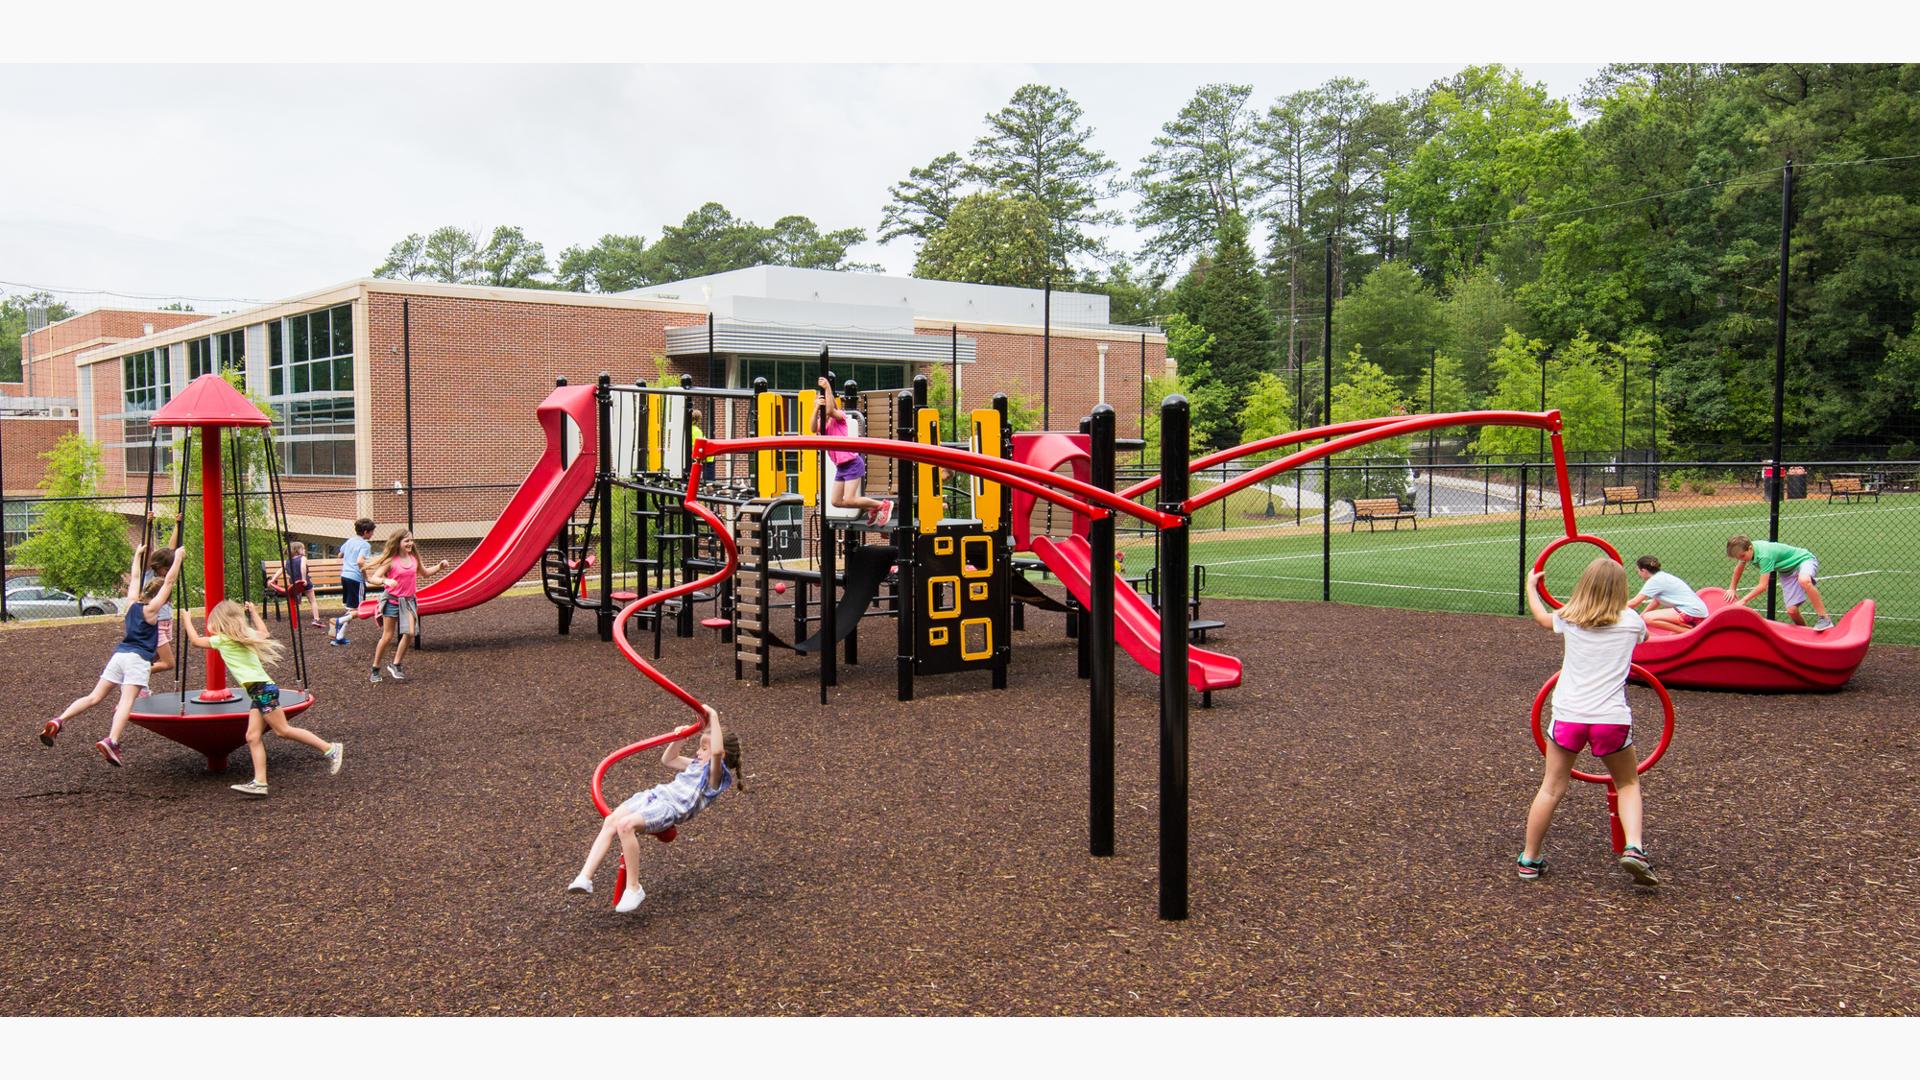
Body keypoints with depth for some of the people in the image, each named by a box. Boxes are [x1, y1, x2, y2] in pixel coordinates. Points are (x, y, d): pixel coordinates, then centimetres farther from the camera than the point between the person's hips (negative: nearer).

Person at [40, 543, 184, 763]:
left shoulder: (132, 603, 15)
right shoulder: (151, 609, -2)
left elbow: (135, 578, 29)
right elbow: (168, 582, -5)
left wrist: (138, 554, 40)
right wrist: (178, 558, 3)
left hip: (119, 654, 7)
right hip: (138, 659, -7)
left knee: (95, 697, 9)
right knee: (127, 701, -17)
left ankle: (59, 721, -3)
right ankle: (111, 741, -33)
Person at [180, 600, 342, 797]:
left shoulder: (223, 640, -6)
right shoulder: (247, 634, 15)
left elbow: (195, 641, 7)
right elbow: (264, 632, 38)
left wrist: (187, 620, 22)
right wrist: (254, 612, 50)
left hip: (262, 690, -9)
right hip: (258, 693, 9)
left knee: (283, 730, -7)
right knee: (253, 737, 2)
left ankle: (331, 749, -5)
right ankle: (259, 783, -4)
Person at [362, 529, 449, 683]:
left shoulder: (414, 558, 3)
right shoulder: (390, 561, -10)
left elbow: (424, 572, 22)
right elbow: (373, 578, -14)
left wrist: (439, 567, 6)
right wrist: (385, 581, -34)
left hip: (409, 601, 4)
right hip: (392, 600, -4)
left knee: (409, 633, -13)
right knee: (387, 637, 1)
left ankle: (395, 665, 1)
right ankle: (375, 670, 15)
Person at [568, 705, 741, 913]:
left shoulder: (716, 773, -3)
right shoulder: (696, 765, 27)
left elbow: (717, 752, -26)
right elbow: (667, 760, 41)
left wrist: (713, 717, -25)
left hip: (670, 808, -9)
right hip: (653, 795, 9)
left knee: (625, 825, -32)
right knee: (610, 822, -14)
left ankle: (634, 888, -22)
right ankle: (585, 878, -18)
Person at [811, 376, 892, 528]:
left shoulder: (839, 417, -6)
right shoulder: (821, 422, 11)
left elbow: (831, 410, -31)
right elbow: (812, 429, -14)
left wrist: (827, 388, -31)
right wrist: (816, 408, -26)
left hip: (852, 463, -8)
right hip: (840, 466, 8)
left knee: (848, 501, -14)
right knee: (836, 502, 8)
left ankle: (883, 505, 2)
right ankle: (872, 509, 23)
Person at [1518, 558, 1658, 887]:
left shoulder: (1568, 618, 6)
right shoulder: (1632, 621, 4)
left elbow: (1541, 617, 30)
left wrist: (1531, 586, 47)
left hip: (1568, 715, 1)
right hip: (1611, 718, -1)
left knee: (1551, 787, 10)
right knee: (1628, 784, 20)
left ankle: (1529, 860, 16)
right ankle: (1634, 848, 0)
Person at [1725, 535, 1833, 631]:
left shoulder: (1764, 555, -34)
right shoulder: (1745, 549, -10)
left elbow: (1762, 586, -33)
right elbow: (1739, 567, 13)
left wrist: (1743, 600, -27)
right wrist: (1732, 589, 16)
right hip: (1788, 572, 7)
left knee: (1804, 581, -43)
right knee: (1791, 611, -10)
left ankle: (1825, 619, -34)